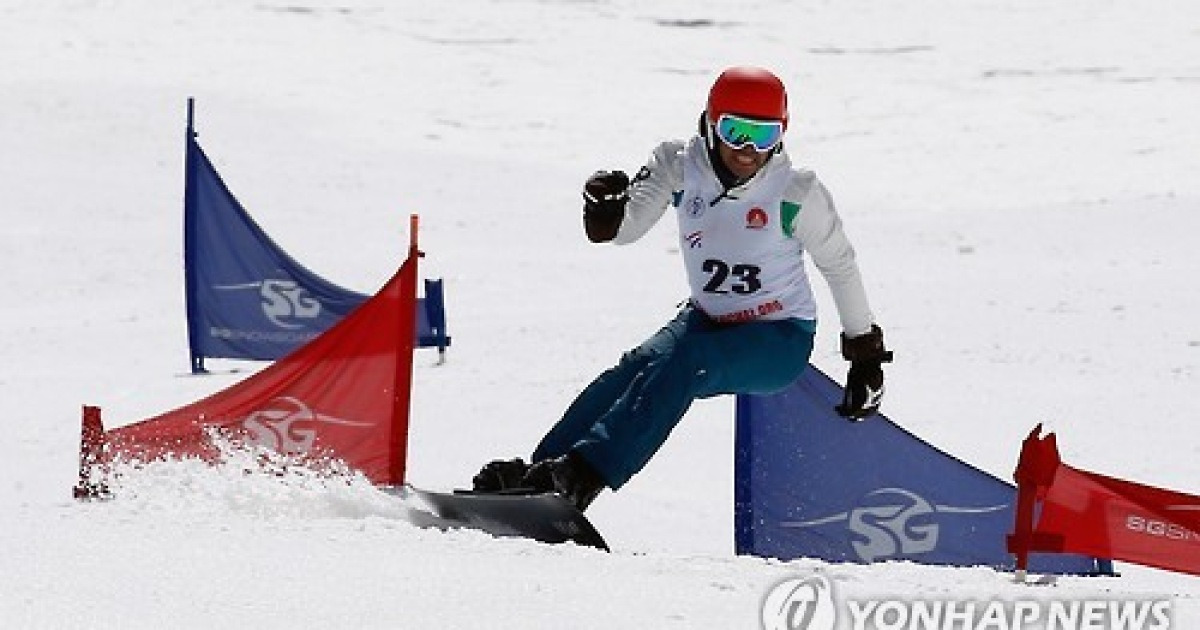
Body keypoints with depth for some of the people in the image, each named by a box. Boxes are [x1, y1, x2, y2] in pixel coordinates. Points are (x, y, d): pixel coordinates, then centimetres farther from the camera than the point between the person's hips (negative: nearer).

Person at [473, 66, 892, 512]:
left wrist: (866, 351, 5)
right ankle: (541, 468, -29)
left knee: (683, 365, -30)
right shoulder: (681, 166, -9)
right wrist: (606, 213, -45)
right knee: (640, 365, -24)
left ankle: (584, 473, -39)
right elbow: (627, 227, -20)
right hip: (708, 320, 4)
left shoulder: (795, 193, -15)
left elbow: (840, 265, -2)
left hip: (781, 341, -4)